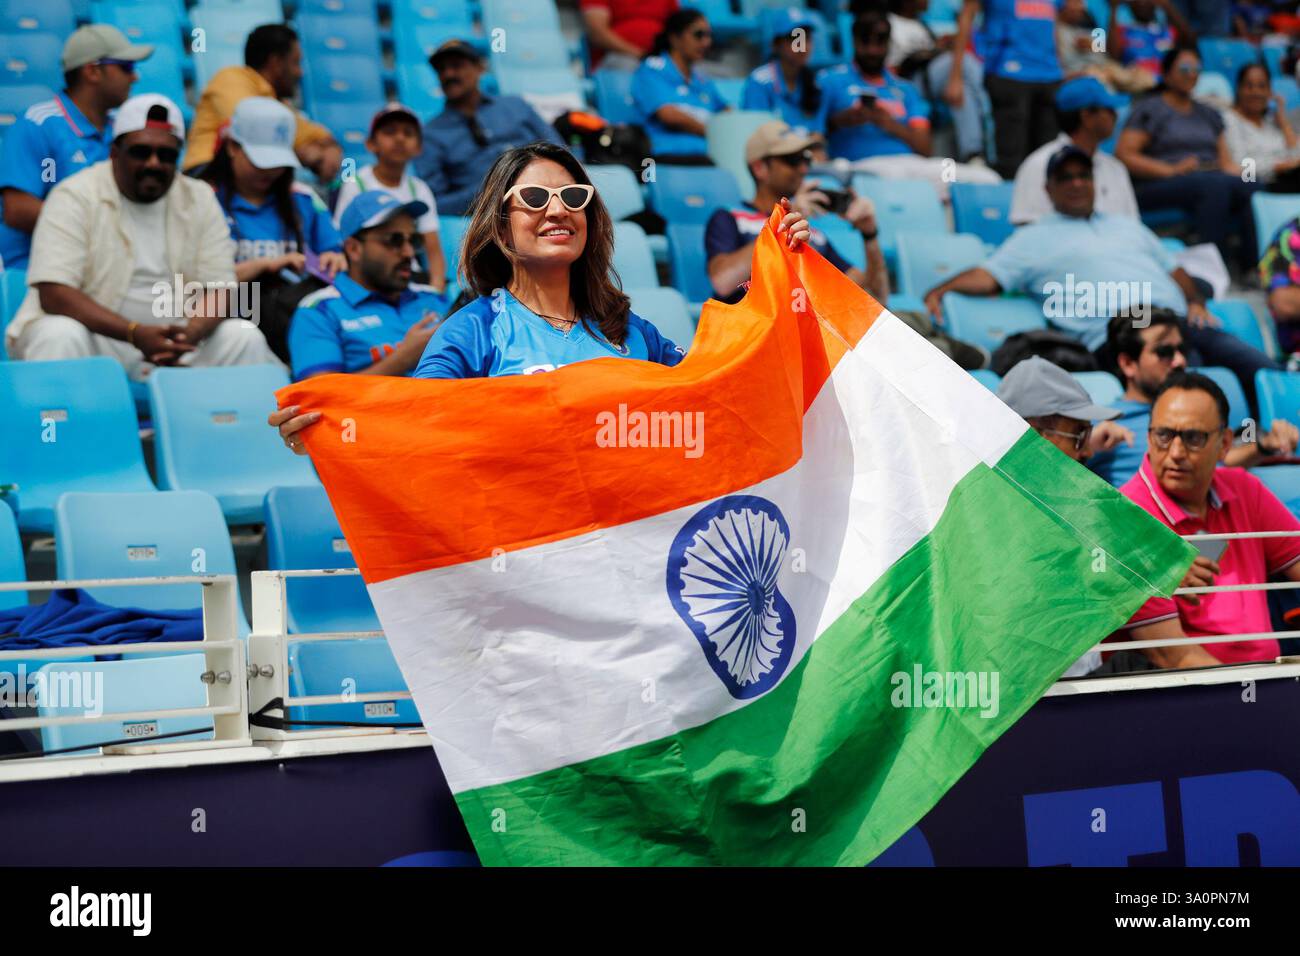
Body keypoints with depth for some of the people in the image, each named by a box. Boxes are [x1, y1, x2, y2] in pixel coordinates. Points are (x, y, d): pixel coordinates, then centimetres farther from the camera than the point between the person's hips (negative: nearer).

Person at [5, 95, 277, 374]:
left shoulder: (200, 199, 4)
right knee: (60, 335, -34)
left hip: (167, 339, 4)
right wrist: (135, 333, -31)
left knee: (244, 336, -16)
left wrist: (188, 335, -26)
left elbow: (218, 290, -2)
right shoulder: (73, 197, -8)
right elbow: (53, 294, -18)